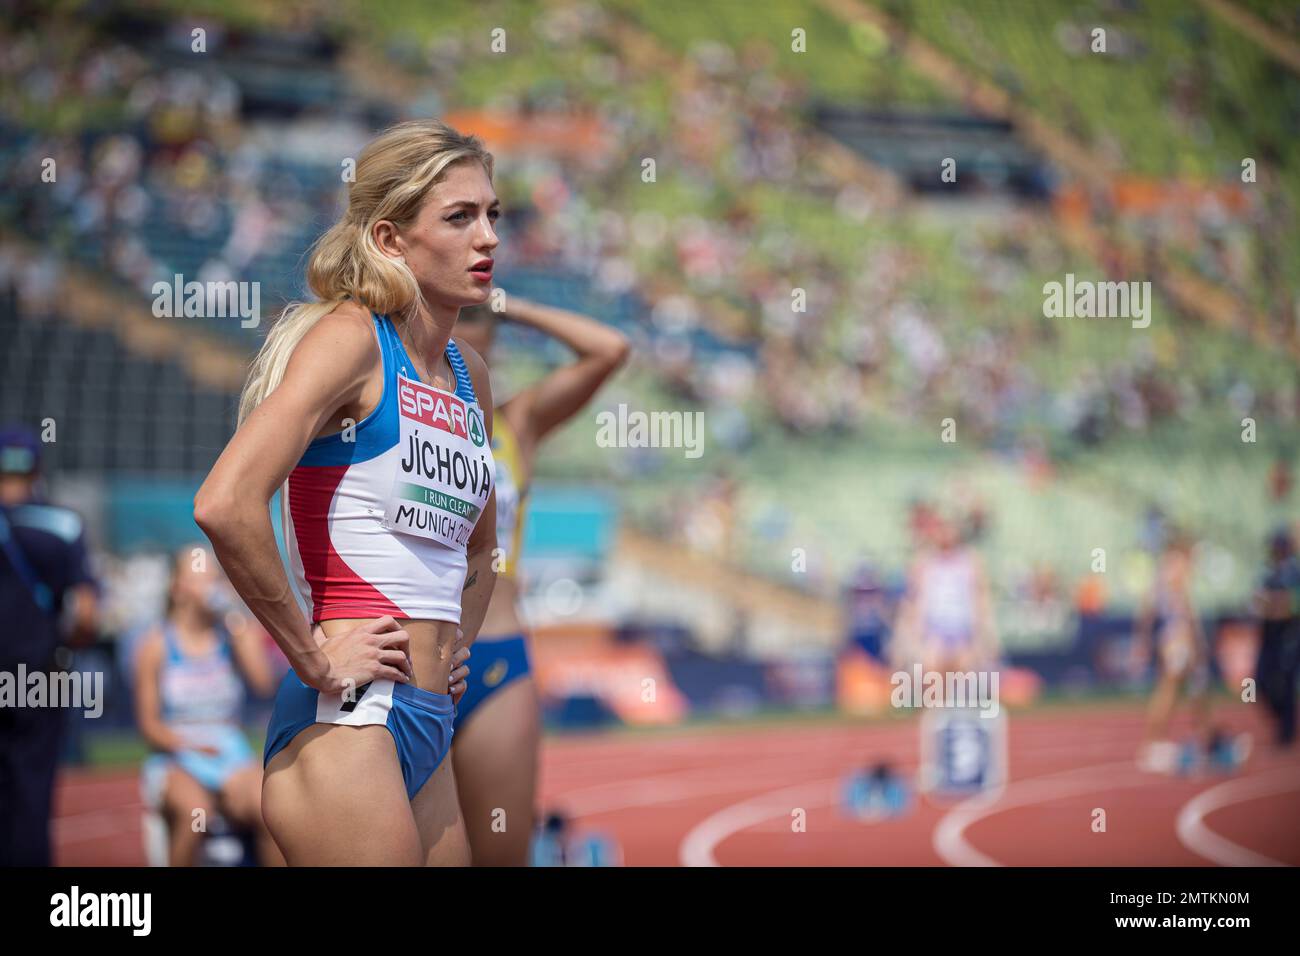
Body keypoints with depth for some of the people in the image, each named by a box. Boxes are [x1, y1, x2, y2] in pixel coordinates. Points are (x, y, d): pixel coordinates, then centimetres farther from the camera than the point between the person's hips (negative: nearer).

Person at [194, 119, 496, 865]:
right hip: (348, 720, -8)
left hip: (430, 732, 8)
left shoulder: (468, 372, 15)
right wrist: (312, 656, -17)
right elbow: (225, 505, -24)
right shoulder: (351, 338, -9)